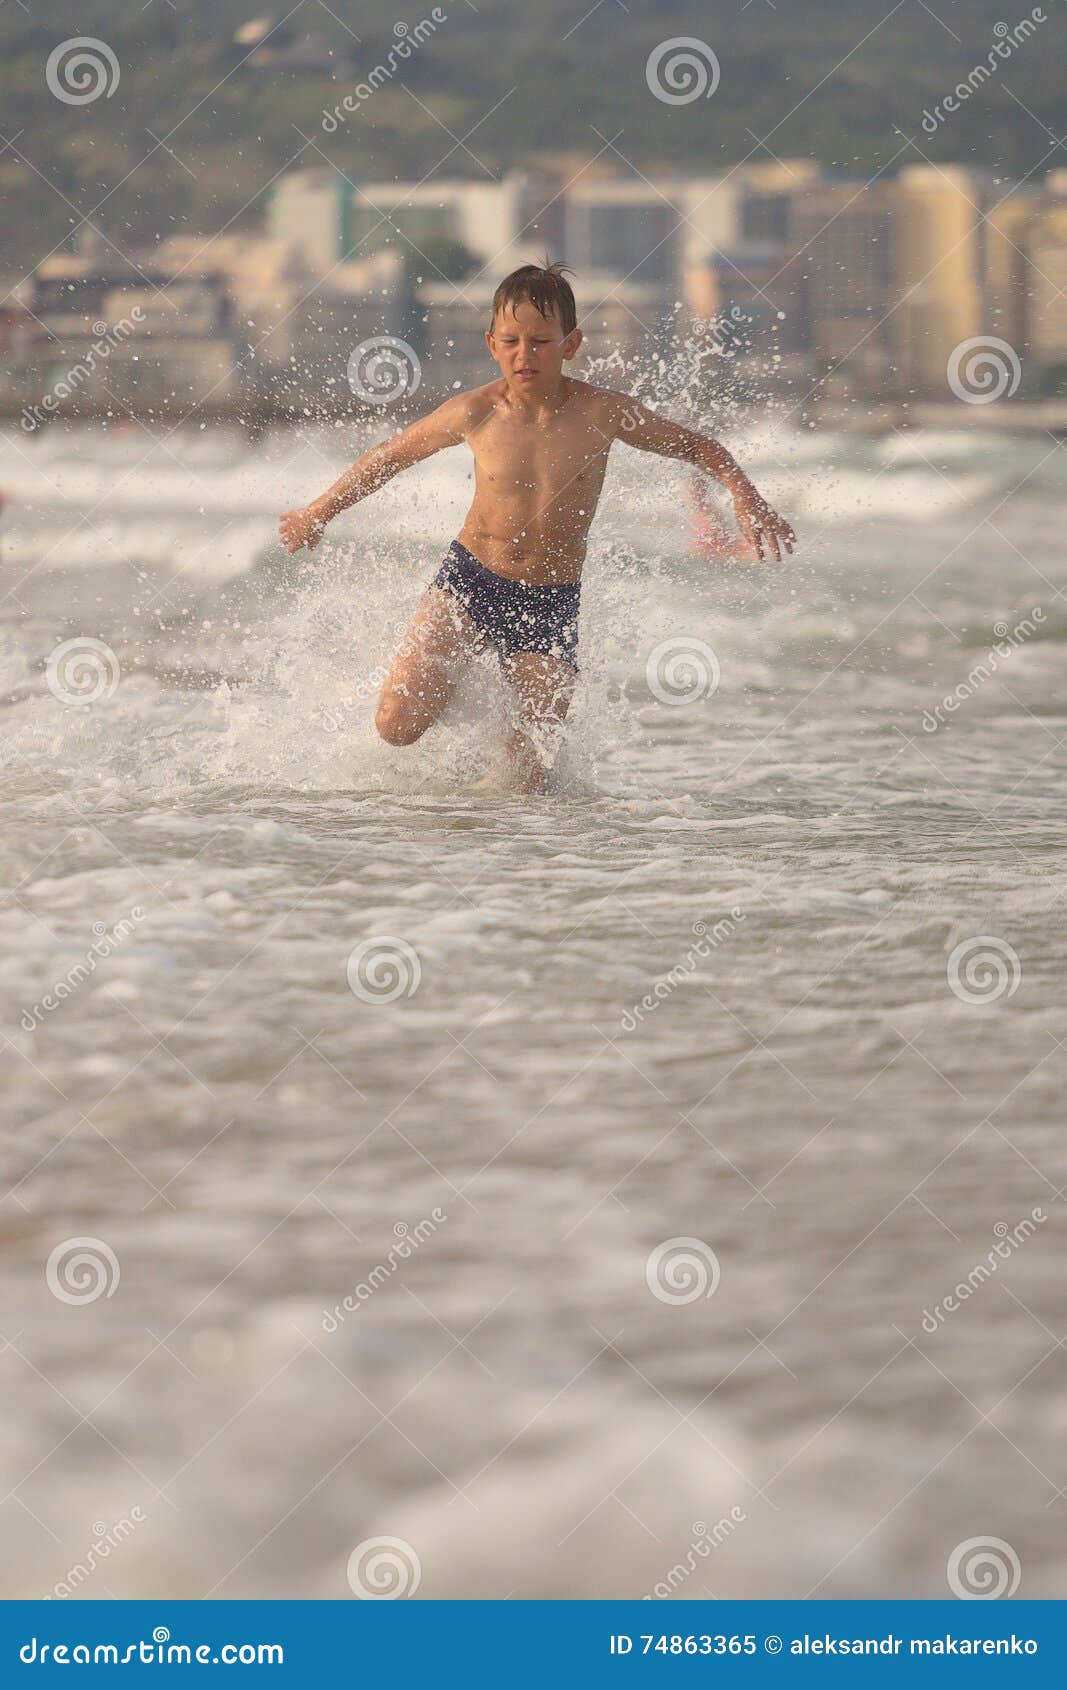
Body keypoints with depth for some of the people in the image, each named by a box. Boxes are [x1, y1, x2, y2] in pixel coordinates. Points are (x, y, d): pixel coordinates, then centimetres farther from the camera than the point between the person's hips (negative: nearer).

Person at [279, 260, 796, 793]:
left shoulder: (601, 413, -12)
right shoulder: (475, 413, -10)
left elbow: (700, 448, 2)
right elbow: (393, 453, 8)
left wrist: (747, 499, -15)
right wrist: (319, 513, 19)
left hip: (550, 606, 0)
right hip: (468, 584, 0)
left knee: (528, 782, -4)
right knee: (398, 726, -18)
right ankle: (457, 686, 17)